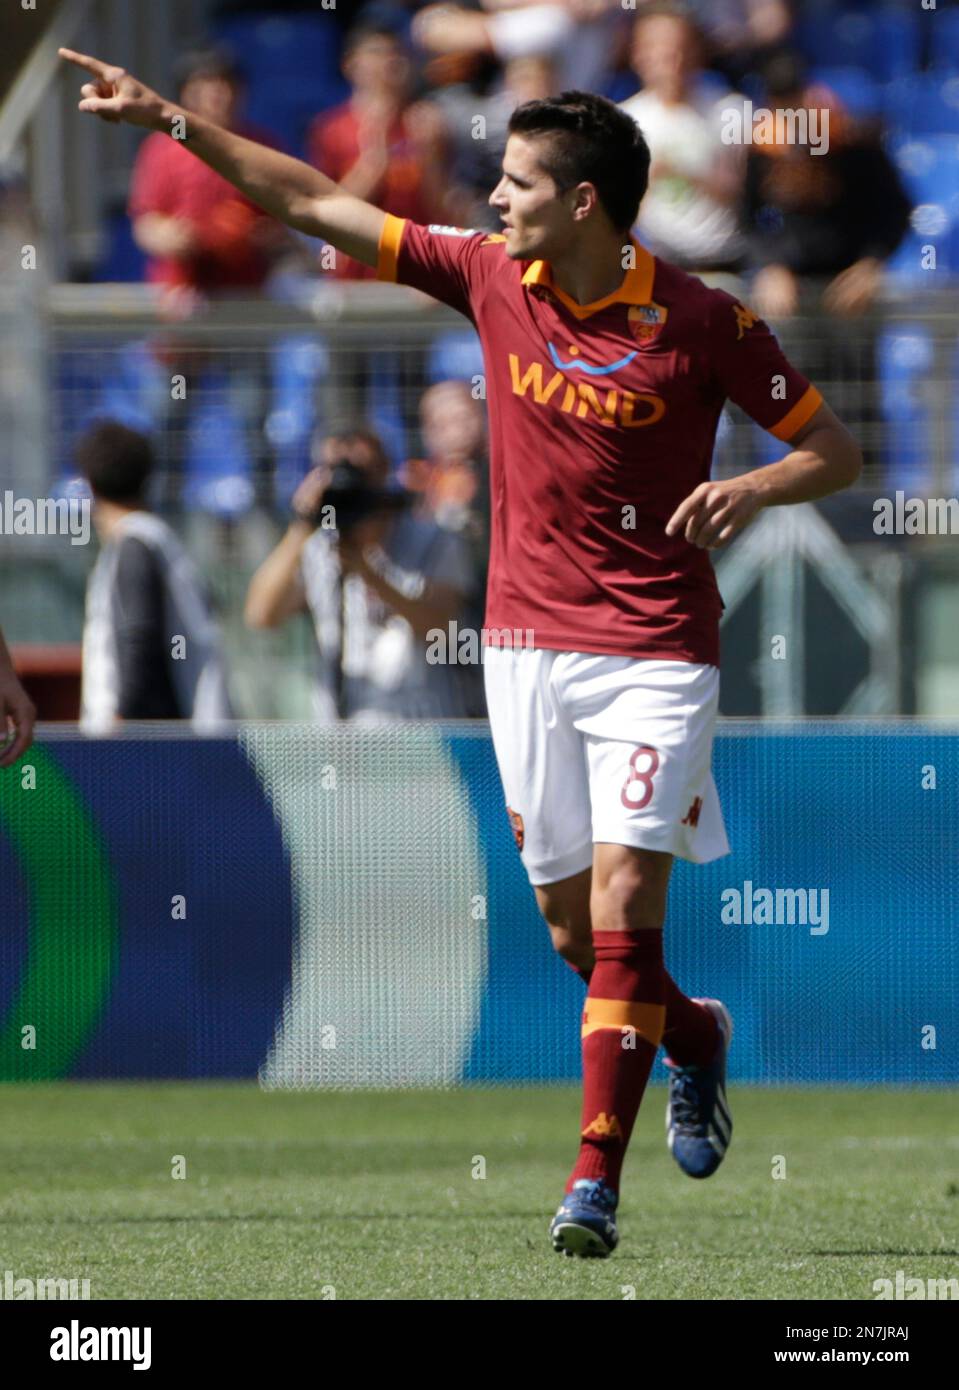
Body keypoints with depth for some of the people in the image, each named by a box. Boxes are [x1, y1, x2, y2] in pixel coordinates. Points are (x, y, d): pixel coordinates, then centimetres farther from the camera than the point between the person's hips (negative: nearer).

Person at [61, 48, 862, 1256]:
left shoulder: (701, 323, -10)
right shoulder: (490, 275, 0)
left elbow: (835, 450, -2)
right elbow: (315, 205, 4)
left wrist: (754, 489, -23)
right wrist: (170, 120, 1)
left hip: (654, 653, -4)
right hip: (526, 642, 4)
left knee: (623, 905, -14)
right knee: (572, 929, 6)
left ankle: (596, 1178, -11)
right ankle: (692, 1038, 37)